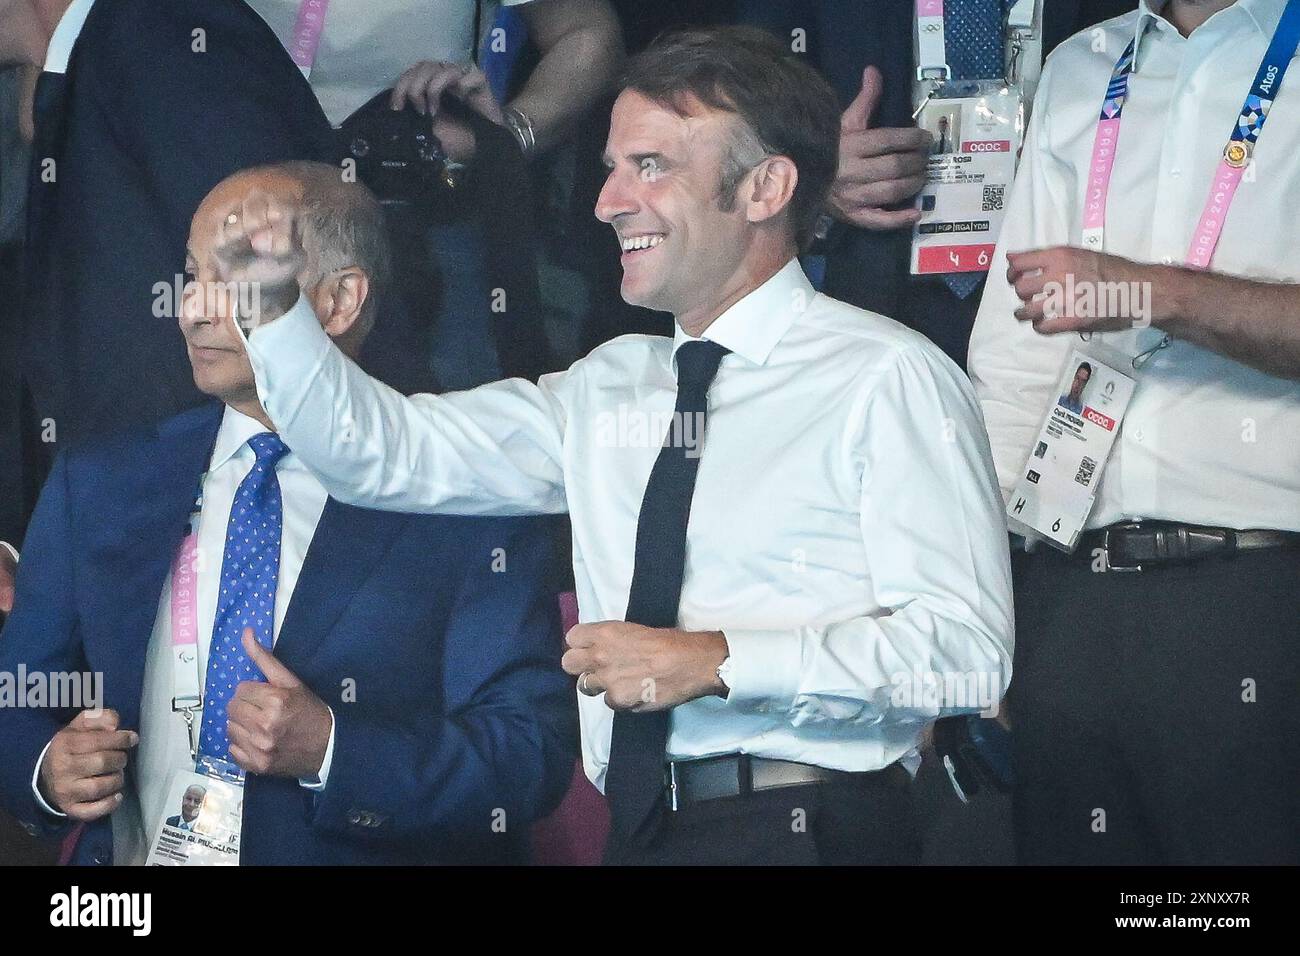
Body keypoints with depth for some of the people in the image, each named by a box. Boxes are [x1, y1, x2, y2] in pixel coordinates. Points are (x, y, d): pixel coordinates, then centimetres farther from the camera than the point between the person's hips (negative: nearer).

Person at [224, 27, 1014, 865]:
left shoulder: (887, 380, -4)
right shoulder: (608, 388, 17)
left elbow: (964, 646, -13)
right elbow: (383, 454, 17)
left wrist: (717, 662, -18)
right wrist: (276, 302, 3)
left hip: (810, 829, -5)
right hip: (640, 831, 5)